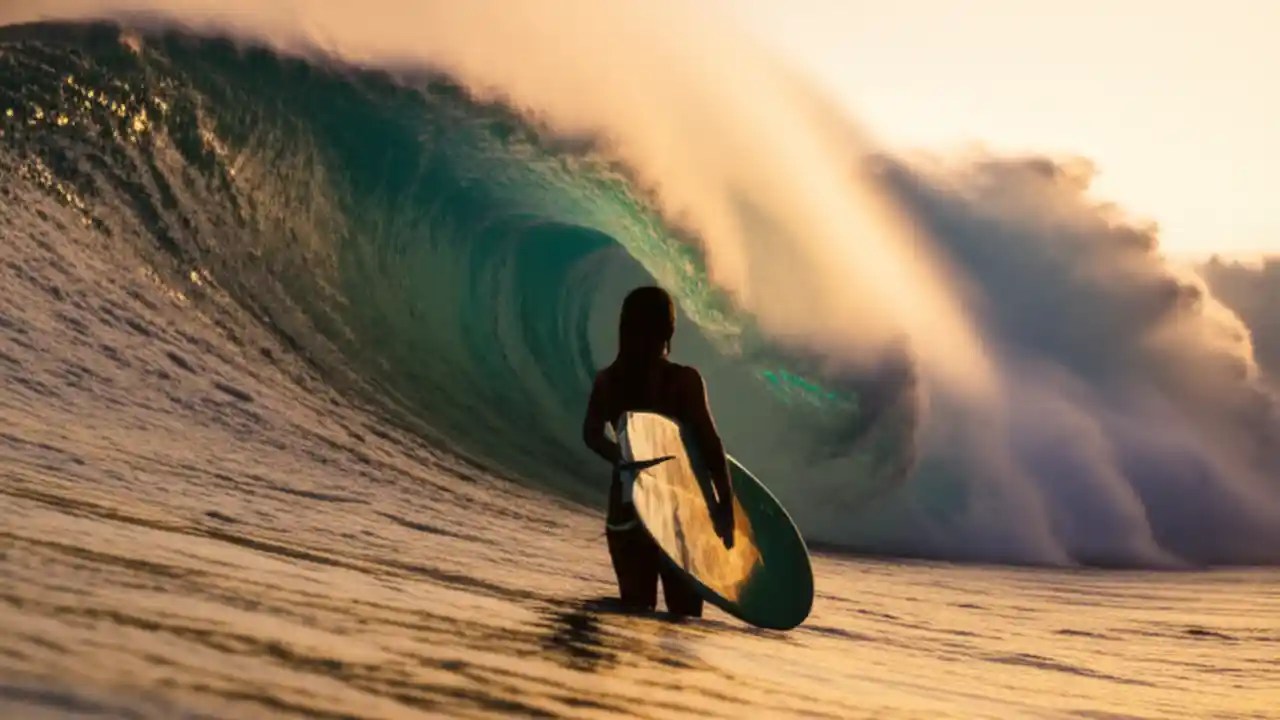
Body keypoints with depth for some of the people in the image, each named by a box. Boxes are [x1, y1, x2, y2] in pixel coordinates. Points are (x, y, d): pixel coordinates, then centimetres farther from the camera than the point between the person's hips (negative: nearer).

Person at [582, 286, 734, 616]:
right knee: (684, 614, 7)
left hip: (626, 507, 4)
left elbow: (592, 434, 11)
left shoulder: (606, 381, -1)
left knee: (635, 611, 11)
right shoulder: (684, 379, -13)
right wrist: (725, 502, -15)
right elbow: (709, 440, -18)